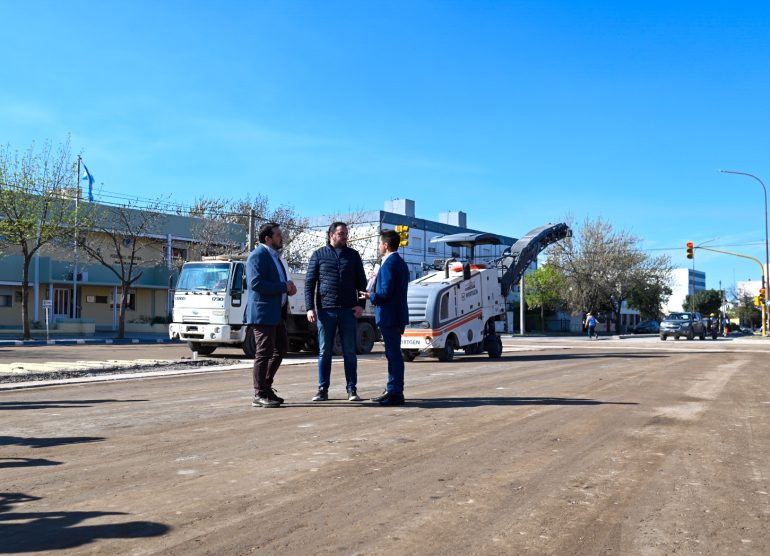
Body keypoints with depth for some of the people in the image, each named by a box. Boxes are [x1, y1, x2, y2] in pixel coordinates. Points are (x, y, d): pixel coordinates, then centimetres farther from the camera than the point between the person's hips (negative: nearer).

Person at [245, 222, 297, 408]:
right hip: (263, 312, -10)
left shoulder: (273, 255, 18)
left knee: (281, 348, 15)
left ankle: (266, 386, 26)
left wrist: (288, 287, 6)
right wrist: (284, 287, -19)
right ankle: (260, 396, 3)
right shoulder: (258, 255, -13)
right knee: (264, 353, -5)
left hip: (276, 312, 10)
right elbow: (256, 283, -23)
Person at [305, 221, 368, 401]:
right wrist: (310, 308, -7)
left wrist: (361, 304, -3)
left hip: (348, 311, 1)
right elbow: (309, 283, 3)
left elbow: (361, 282, 11)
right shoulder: (319, 255, 5)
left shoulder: (353, 255, 10)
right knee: (324, 352, 4)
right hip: (325, 310, -1)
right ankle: (323, 390, 11)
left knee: (350, 352, 3)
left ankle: (352, 390, 9)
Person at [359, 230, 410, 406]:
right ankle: (392, 390, 23)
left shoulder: (389, 264, -16)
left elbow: (385, 292, -21)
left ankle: (395, 393, -1)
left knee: (394, 354, -6)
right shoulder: (400, 263, 16)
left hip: (389, 316, -10)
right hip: (396, 314, 10)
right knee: (393, 354, 15)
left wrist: (371, 297, -5)